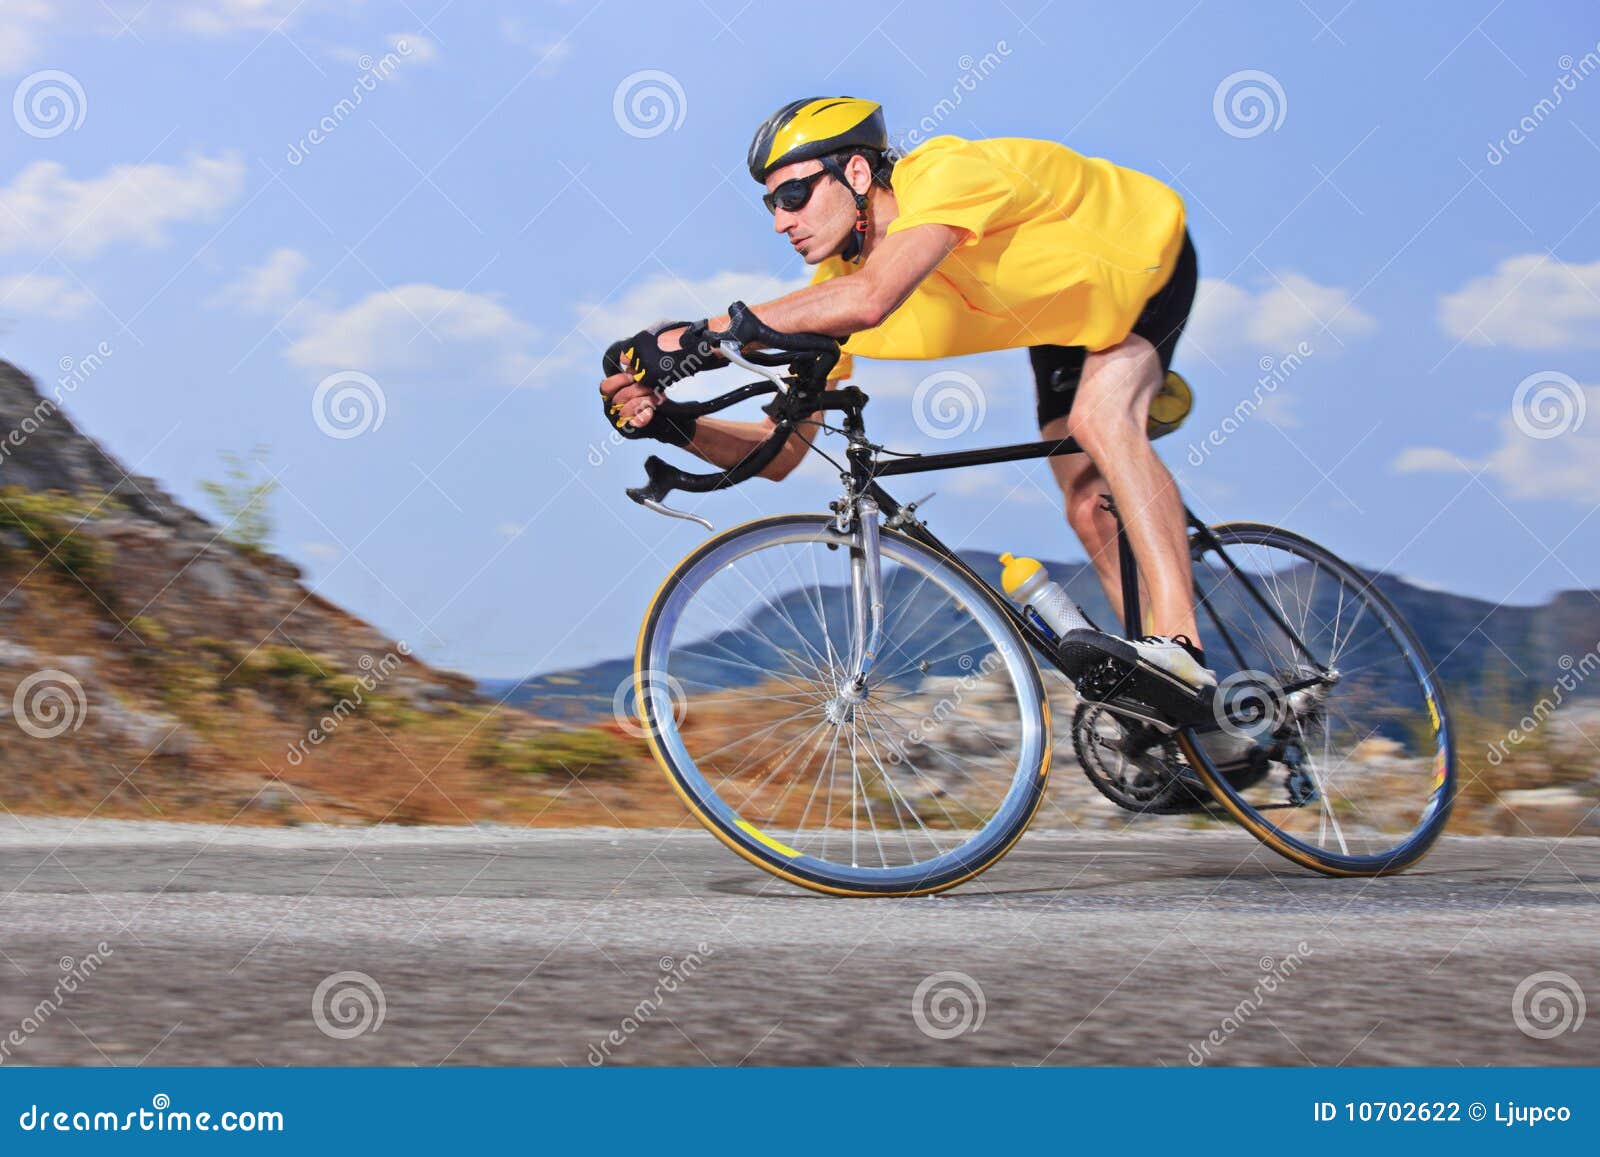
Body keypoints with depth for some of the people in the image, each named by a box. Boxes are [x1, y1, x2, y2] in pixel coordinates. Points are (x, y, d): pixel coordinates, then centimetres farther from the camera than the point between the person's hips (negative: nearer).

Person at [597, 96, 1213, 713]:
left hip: (1147, 255, -7)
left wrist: (701, 336, -56)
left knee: (1099, 416, -32)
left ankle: (1180, 649, -36)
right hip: (1064, 314, 7)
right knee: (1088, 507, -4)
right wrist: (674, 424, -34)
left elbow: (869, 300, -57)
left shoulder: (946, 173, -39)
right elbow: (783, 451, -16)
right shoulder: (834, 289, -18)